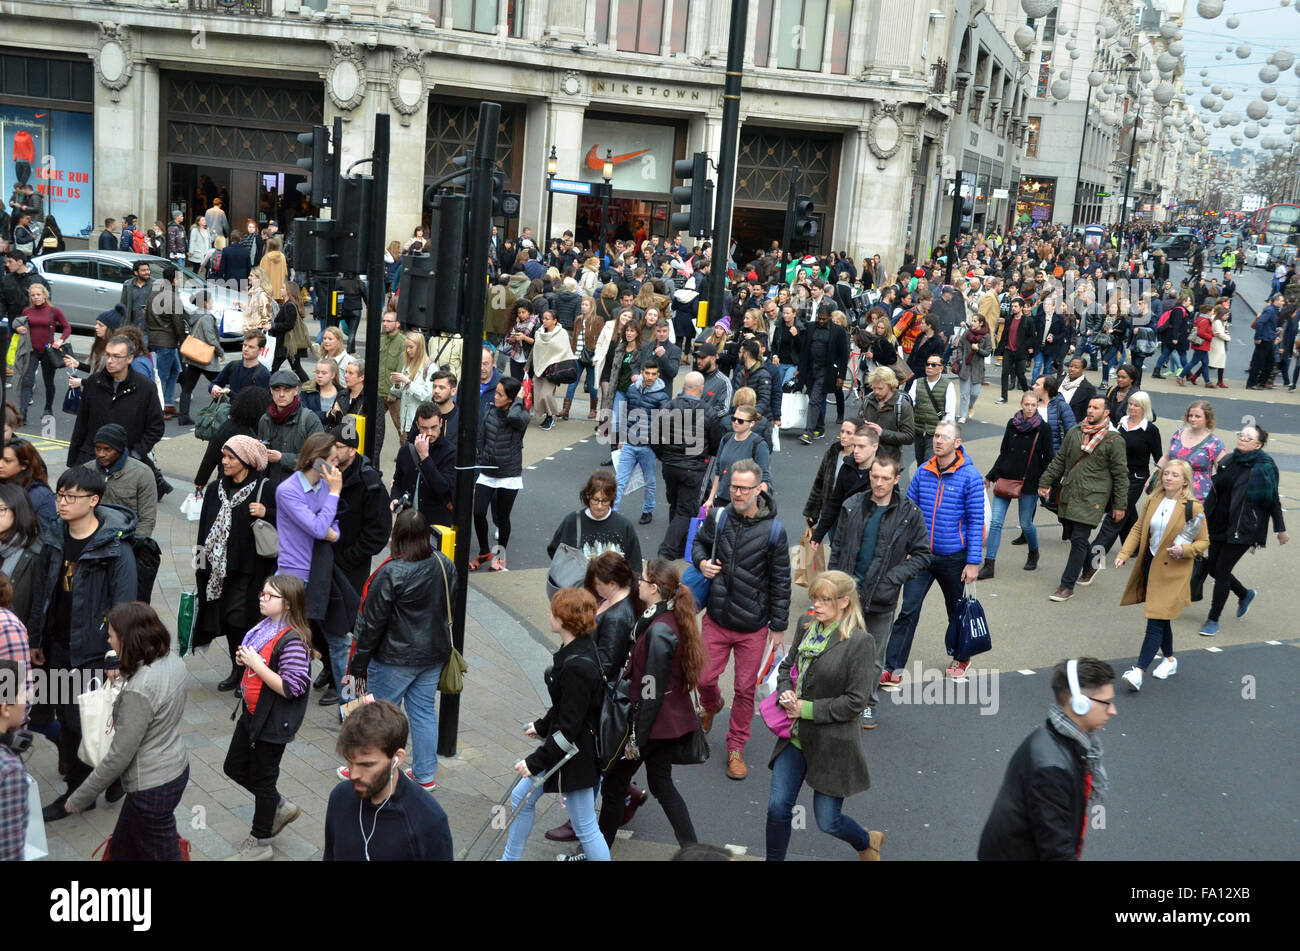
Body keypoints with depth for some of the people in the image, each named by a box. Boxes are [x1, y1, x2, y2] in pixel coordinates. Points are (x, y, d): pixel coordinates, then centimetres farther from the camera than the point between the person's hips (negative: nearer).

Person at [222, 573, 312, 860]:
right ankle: (281, 808, 39)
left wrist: (256, 663, -27)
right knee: (234, 767, 20)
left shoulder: (292, 641, -26)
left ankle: (259, 844, 27)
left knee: (261, 779, 7)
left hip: (273, 722, -9)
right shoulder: (264, 628, 2)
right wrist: (244, 659, -2)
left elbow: (290, 687, -29)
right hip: (252, 714, 9)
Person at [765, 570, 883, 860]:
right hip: (795, 737, 5)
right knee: (778, 807, 5)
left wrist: (807, 709, -17)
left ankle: (868, 842, 40)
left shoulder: (859, 641, -17)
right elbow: (787, 665, 16)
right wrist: (785, 692, -6)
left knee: (828, 822, 8)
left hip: (831, 743, -5)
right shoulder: (806, 626, 1)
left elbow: (855, 702, -17)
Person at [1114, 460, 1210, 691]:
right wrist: (1124, 554, 0)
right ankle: (1170, 659, 38)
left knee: (1157, 620, -11)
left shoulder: (1193, 507, -9)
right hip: (1151, 565, 6)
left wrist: (1184, 550, -21)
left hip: (1174, 571, -6)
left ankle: (1139, 672, -16)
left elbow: (1204, 542, -3)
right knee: (1160, 618, 17)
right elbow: (1138, 529, 11)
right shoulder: (1153, 501, 5)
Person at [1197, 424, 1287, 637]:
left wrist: (1280, 529, -1)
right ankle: (1245, 594, 38)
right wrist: (1204, 515, 18)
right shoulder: (1228, 461, 7)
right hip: (1220, 524, 6)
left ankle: (1213, 620, 7)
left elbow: (1273, 499, -4)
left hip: (1243, 528, -6)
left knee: (1222, 570, -7)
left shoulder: (1264, 466, -9)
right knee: (1212, 566, 9)